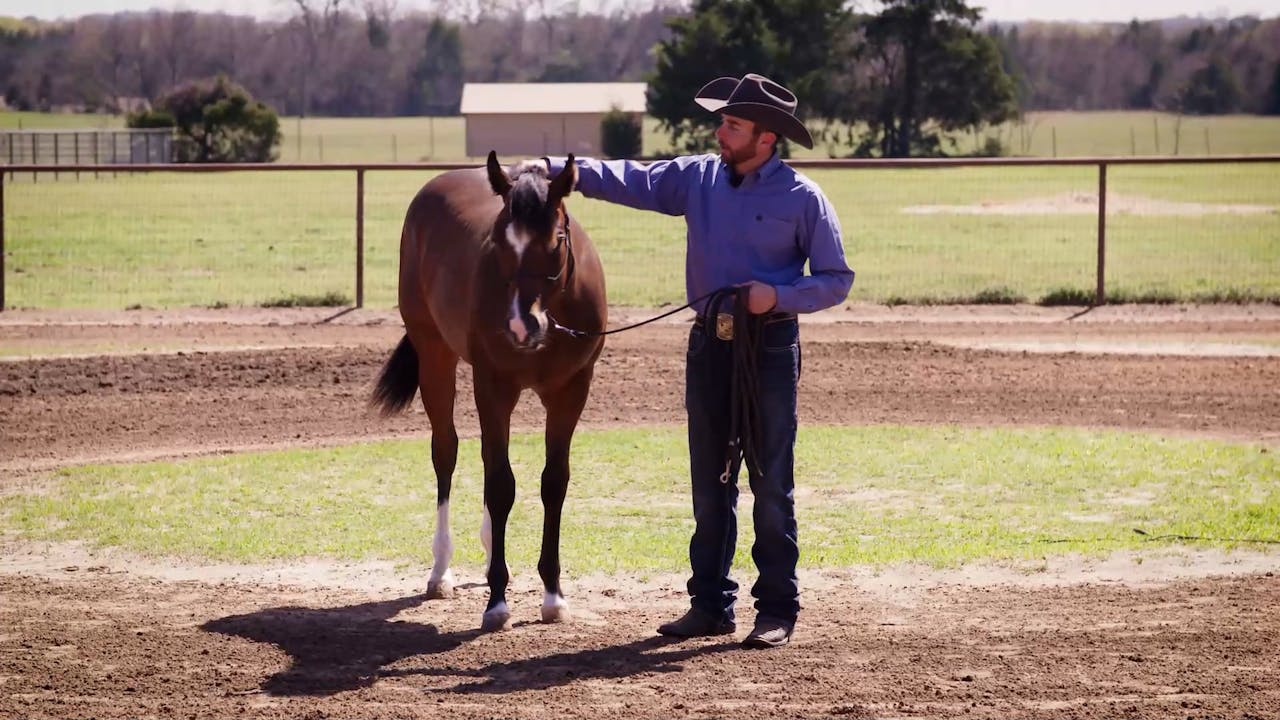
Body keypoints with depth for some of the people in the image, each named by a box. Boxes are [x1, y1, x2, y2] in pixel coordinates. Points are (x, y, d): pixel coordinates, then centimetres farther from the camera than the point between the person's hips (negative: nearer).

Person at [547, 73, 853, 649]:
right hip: (708, 343, 5)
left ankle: (777, 610, 4)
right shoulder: (698, 178, 6)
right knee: (710, 485, 9)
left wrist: (778, 295, -20)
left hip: (770, 347, -5)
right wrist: (554, 168, -10)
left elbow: (836, 280, -5)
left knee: (770, 486, -1)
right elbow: (628, 180, 1)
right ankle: (711, 605, 16)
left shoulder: (801, 197, -7)